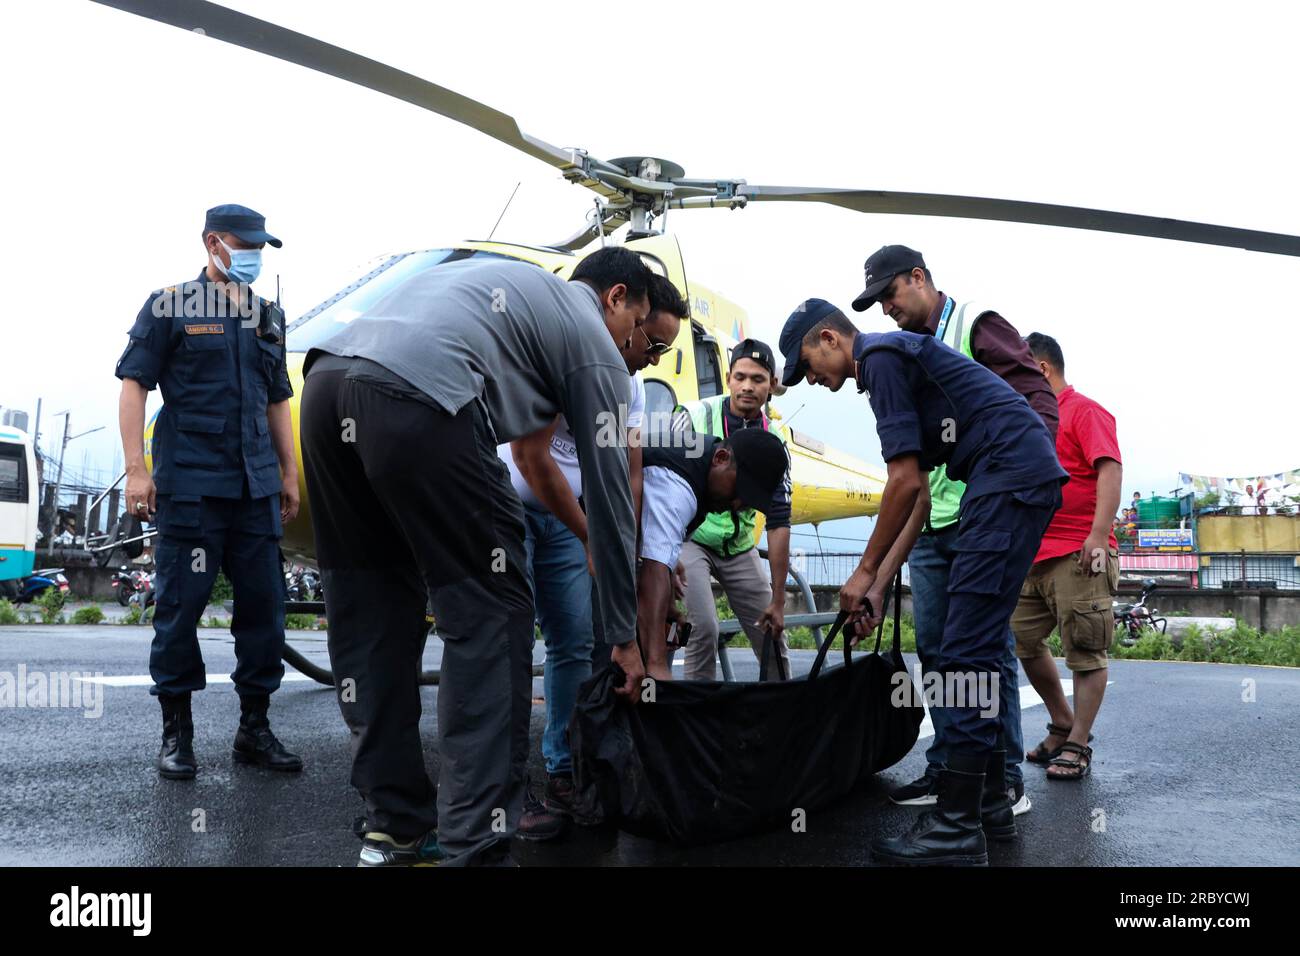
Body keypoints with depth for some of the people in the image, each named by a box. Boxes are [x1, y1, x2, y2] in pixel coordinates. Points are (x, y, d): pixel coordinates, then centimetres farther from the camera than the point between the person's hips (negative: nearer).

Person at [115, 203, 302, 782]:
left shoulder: (266, 318, 18)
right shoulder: (170, 307, 2)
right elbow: (134, 384, -2)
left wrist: (289, 474, 19)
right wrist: (136, 469, -11)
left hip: (255, 489, 5)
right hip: (189, 484, -5)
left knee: (263, 605, 5)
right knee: (180, 607, -1)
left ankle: (254, 729, 17)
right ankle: (176, 733, 12)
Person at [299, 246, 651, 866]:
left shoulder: (511, 281, 37)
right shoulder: (592, 340, 17)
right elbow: (609, 496, 16)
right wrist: (624, 635, 23)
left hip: (325, 378, 8)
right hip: (415, 396, -8)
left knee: (369, 616, 15)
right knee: (490, 615, 3)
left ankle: (393, 826, 22)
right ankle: (474, 848, 2)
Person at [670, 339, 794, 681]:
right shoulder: (695, 416, -14)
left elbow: (778, 522, -5)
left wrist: (778, 601, -6)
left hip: (738, 546, 4)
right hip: (689, 537, -4)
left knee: (772, 635, 5)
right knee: (703, 627, -22)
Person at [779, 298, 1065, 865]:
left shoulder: (880, 356, -6)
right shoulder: (897, 358, 24)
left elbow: (905, 483, -12)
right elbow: (919, 496, 22)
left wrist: (865, 572, -1)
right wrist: (880, 586, 19)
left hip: (1010, 477, -10)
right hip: (1022, 479, 10)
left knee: (966, 653, -10)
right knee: (979, 649, 13)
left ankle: (957, 829, -7)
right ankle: (990, 800, 20)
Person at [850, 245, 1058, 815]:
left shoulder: (975, 327, -1)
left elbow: (1036, 394, -9)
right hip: (926, 524, 7)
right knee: (935, 648, 9)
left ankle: (1005, 778, 6)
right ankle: (947, 769, 19)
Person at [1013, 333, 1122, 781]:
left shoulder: (1085, 411, -4)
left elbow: (1110, 470, -15)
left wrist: (1098, 535, -25)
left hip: (1078, 556, -9)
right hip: (1035, 555, 9)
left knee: (1085, 651, -2)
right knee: (1023, 638, 10)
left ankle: (1077, 746, 4)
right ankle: (1062, 726, 25)